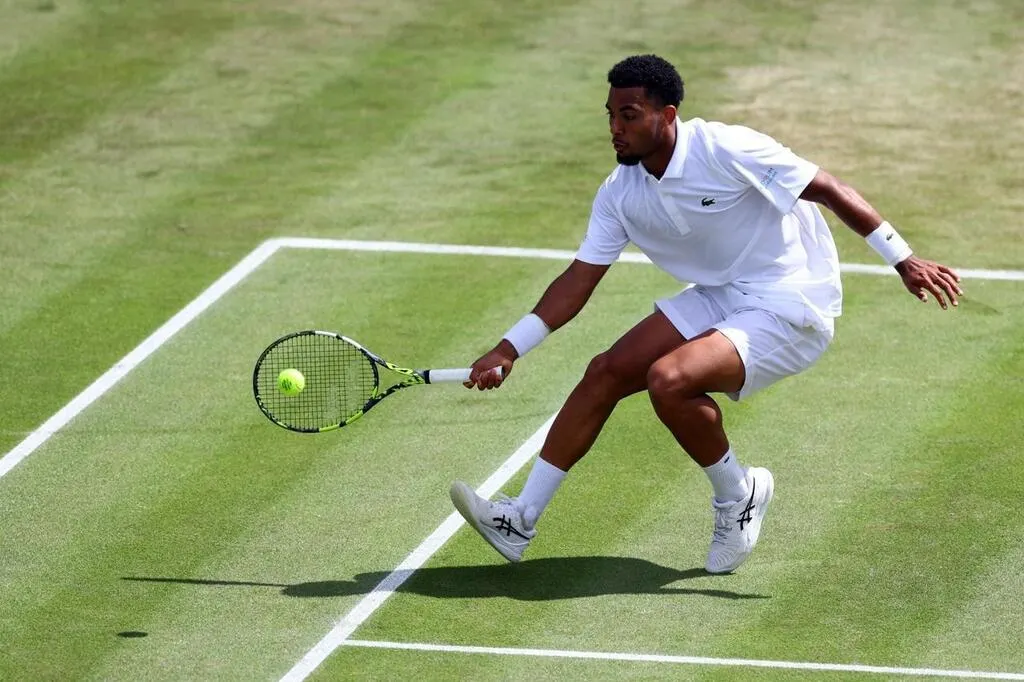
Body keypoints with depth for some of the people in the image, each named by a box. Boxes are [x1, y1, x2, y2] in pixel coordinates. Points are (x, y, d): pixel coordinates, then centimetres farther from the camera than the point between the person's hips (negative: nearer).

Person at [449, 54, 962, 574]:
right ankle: (521, 521, 3)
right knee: (607, 372, -2)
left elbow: (830, 190, -17)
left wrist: (903, 260, -20)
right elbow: (578, 280, 4)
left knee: (669, 380, -27)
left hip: (790, 306, -8)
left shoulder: (726, 150, -21)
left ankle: (738, 495, -1)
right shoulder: (620, 194, 0)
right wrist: (508, 350, -4)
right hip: (718, 298, 8)